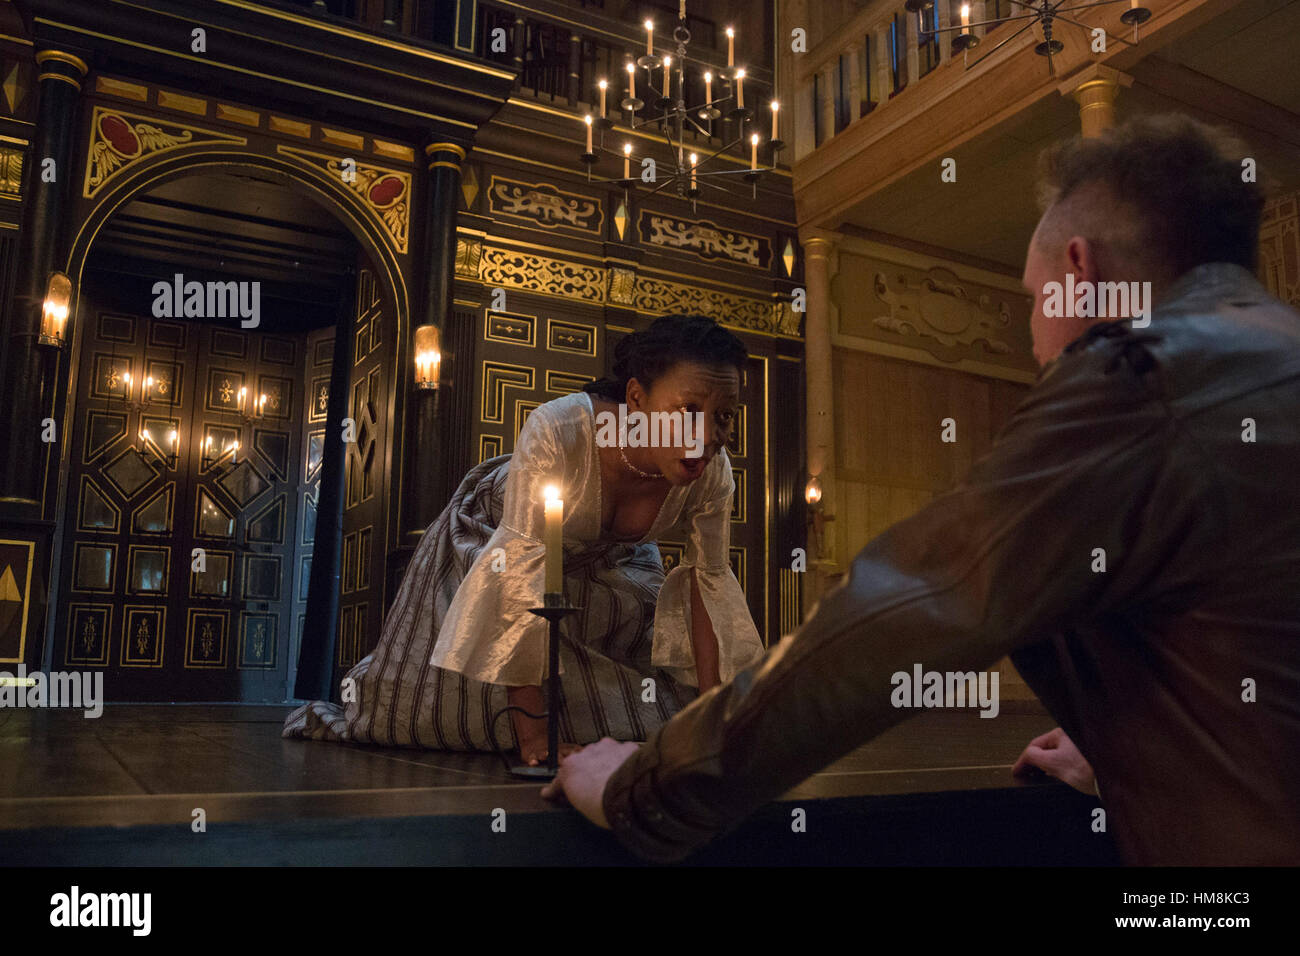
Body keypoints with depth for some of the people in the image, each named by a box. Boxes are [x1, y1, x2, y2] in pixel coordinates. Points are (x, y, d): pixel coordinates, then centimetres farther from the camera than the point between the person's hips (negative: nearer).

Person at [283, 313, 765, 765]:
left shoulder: (712, 473, -27)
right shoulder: (554, 432, -41)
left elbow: (710, 579, -14)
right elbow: (524, 570, -39)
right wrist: (531, 730, -38)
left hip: (608, 565, 4)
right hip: (497, 537, -3)